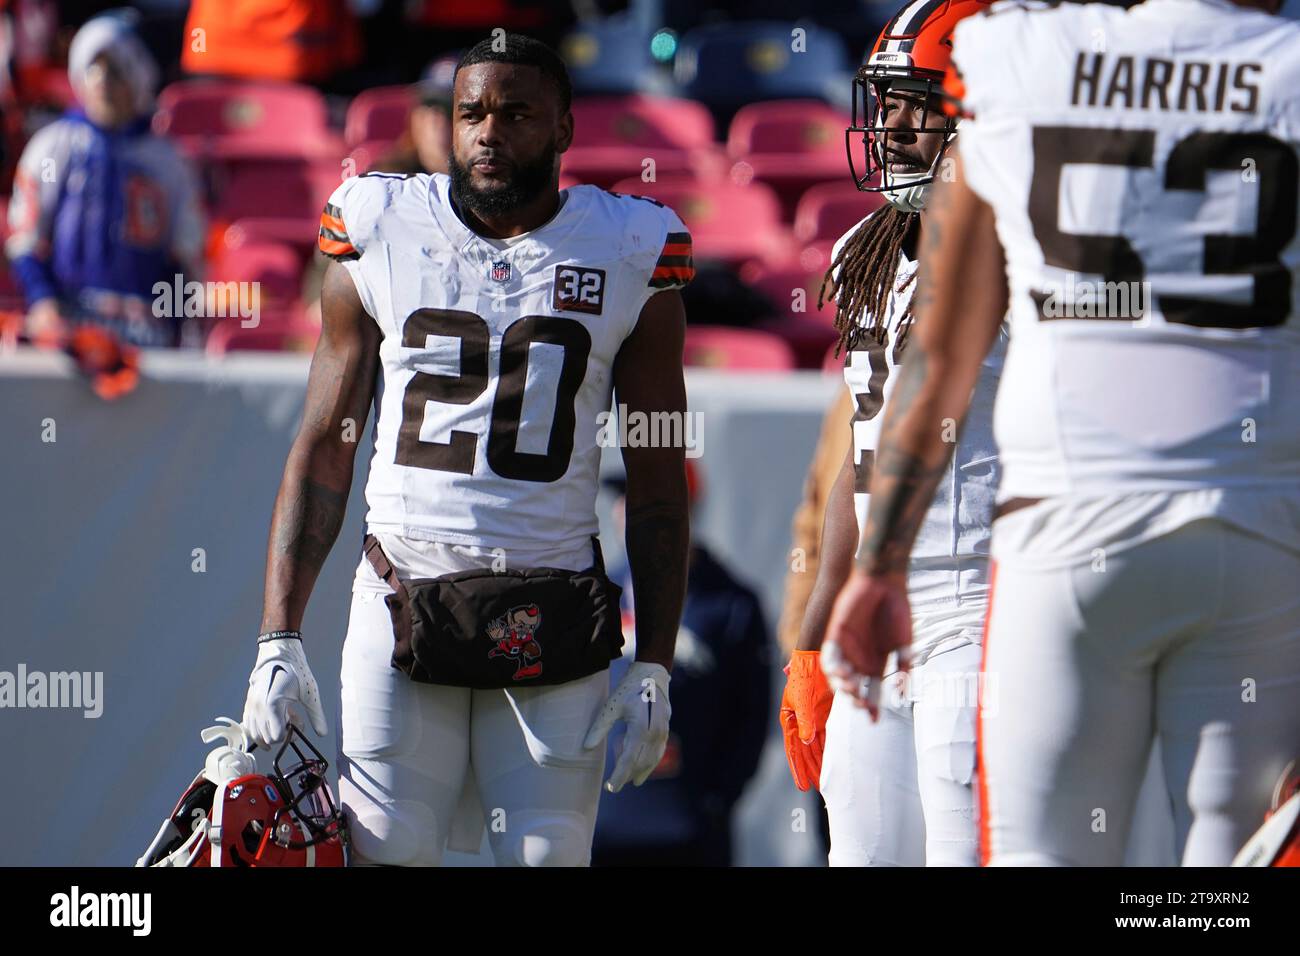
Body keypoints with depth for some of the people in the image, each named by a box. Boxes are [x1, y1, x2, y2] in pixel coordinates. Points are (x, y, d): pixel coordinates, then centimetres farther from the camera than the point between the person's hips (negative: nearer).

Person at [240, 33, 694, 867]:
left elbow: (658, 485, 7)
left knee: (549, 855, -5)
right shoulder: (382, 236, 5)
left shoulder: (628, 257, 3)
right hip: (403, 601, 1)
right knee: (387, 853, -6)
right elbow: (323, 451, 8)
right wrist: (279, 637, 1)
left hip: (554, 614, 0)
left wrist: (655, 665, 0)